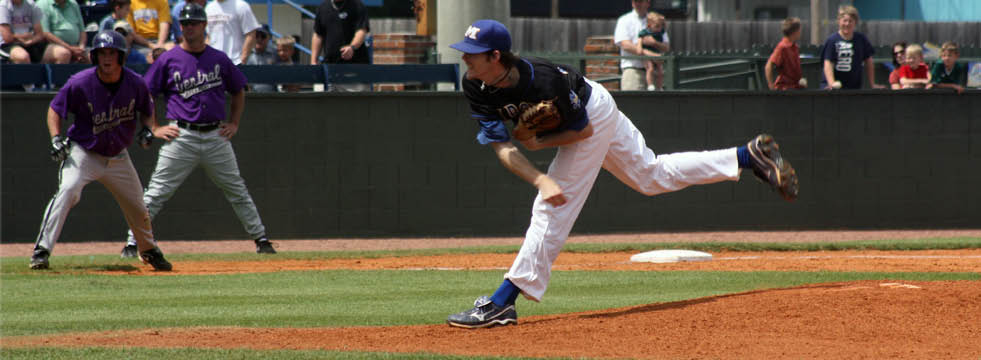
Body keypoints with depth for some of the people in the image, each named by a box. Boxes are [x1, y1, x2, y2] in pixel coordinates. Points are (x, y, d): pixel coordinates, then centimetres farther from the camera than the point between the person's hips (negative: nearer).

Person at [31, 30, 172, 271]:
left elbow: (147, 109, 11)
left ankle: (149, 250, 40)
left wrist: (148, 129, -9)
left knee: (138, 208, 12)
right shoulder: (80, 83, -19)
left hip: (118, 158, 4)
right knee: (67, 190, -29)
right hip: (84, 153, -4)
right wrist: (56, 138, -20)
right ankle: (42, 250, -29)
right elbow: (55, 109, -6)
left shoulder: (135, 84, -9)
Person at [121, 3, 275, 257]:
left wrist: (234, 123, 12)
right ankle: (132, 243, -2)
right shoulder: (168, 60, 1)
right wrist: (154, 129, -2)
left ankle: (261, 239, 18)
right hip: (181, 137, -2)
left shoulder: (219, 60, 9)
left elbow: (238, 92, 23)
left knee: (237, 192, 8)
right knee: (156, 193, -6)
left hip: (216, 137, 2)